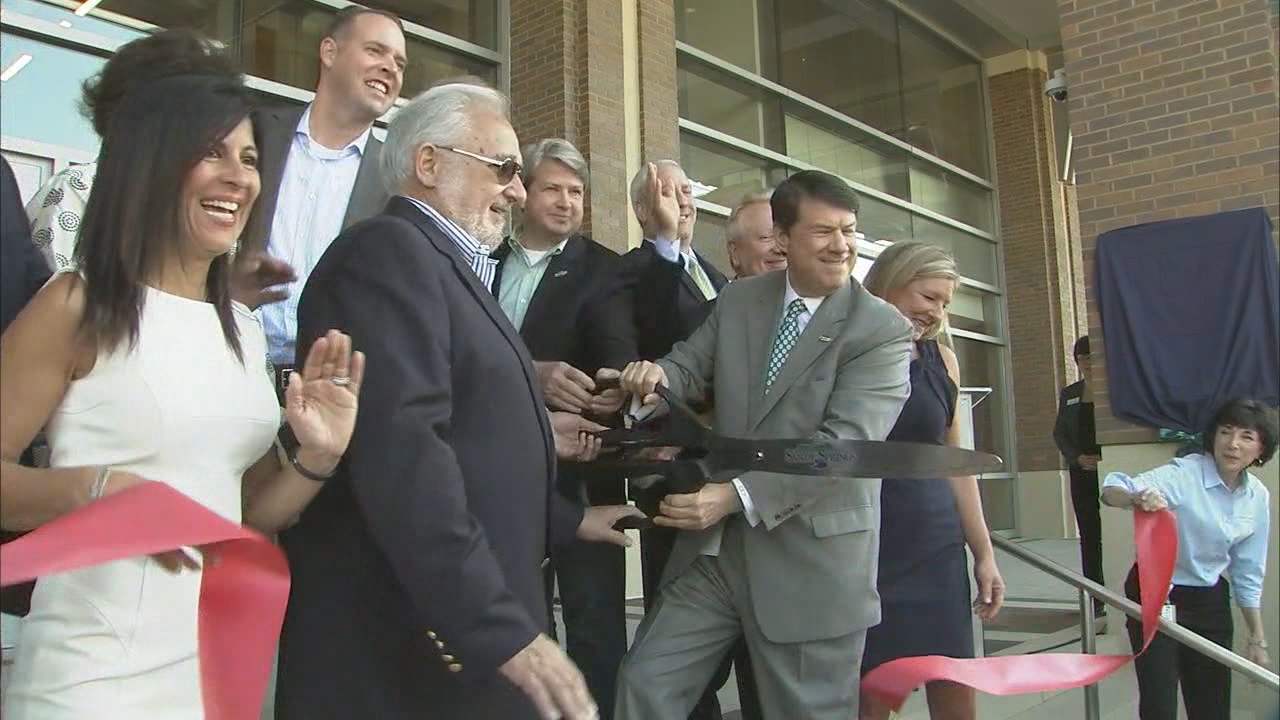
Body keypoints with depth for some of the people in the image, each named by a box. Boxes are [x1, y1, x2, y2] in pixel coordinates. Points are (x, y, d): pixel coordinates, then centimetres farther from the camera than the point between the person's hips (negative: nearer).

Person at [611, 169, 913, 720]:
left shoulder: (883, 331, -11)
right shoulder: (737, 301, 7)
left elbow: (844, 442, -20)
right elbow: (689, 367, 7)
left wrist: (739, 495, -28)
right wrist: (657, 376, -19)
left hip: (813, 559, -4)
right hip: (715, 545, 4)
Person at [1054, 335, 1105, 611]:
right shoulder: (1069, 394, 11)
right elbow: (1059, 433, 11)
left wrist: (1104, 458, -14)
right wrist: (1077, 458, -5)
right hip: (1081, 472, 4)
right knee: (1089, 534, 4)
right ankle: (1095, 598, 8)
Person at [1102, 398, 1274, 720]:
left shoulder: (1258, 497, 0)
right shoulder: (1183, 475, -19)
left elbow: (1247, 572, 9)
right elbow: (1111, 490, -36)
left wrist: (1258, 638, 11)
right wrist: (1137, 498, -58)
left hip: (1210, 602, 6)